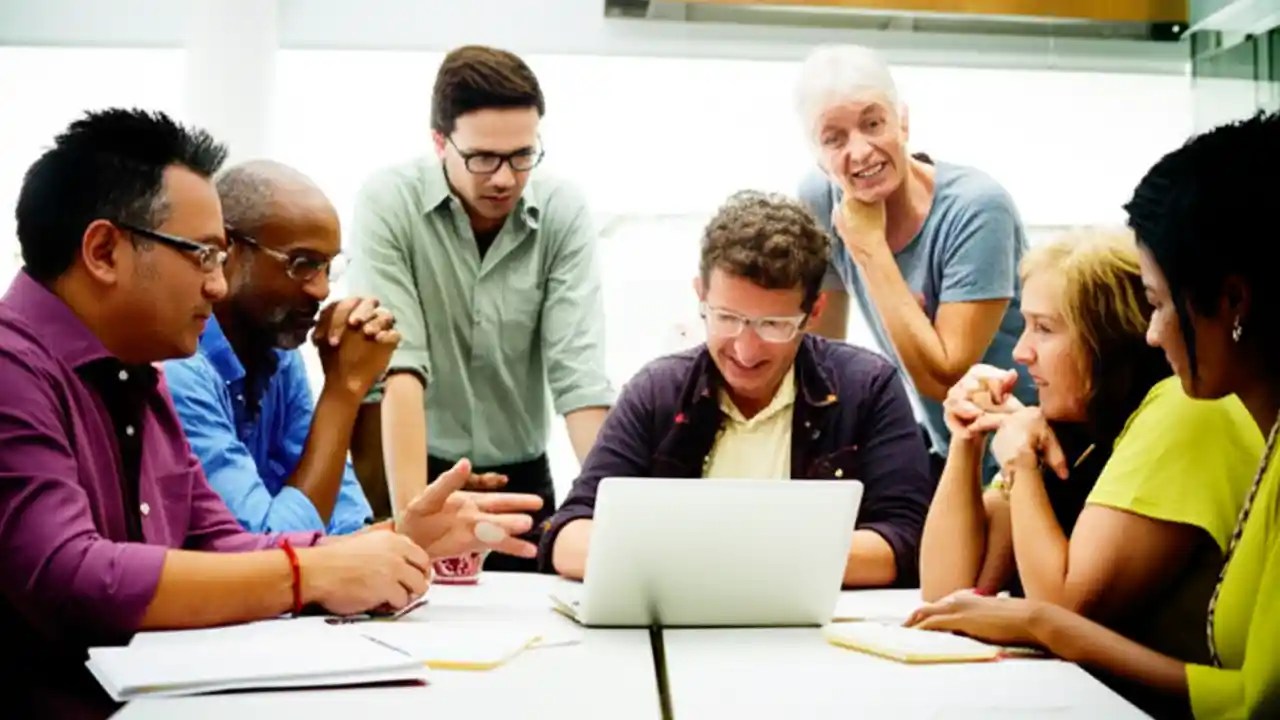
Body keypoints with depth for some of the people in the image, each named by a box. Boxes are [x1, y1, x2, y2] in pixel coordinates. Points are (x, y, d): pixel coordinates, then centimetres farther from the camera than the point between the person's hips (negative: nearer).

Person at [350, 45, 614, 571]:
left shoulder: (564, 214, -6)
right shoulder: (389, 203, -12)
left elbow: (578, 372, -11)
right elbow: (399, 367, -19)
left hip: (523, 478, 2)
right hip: (419, 470, -2)